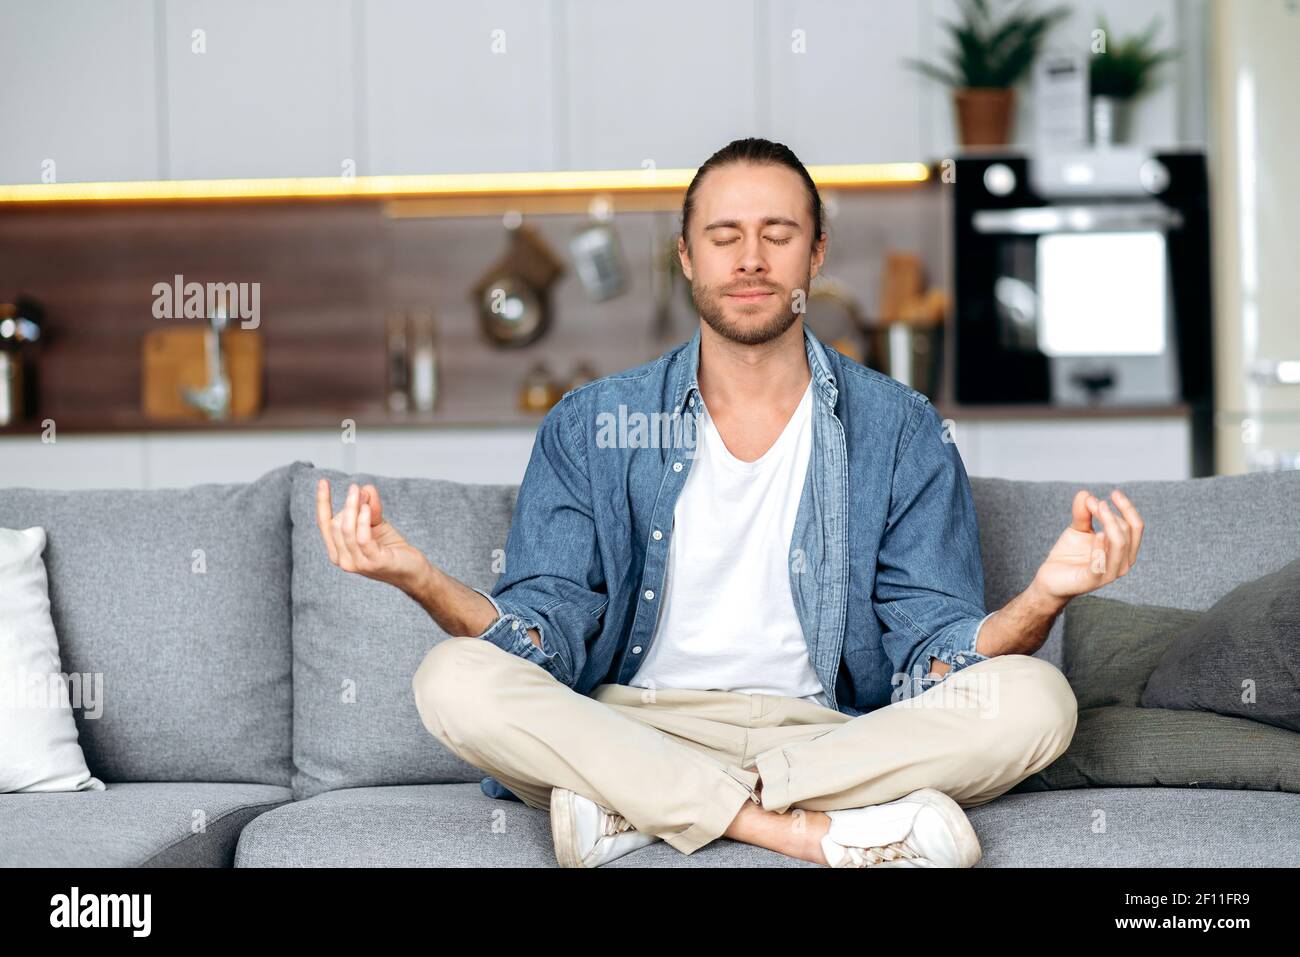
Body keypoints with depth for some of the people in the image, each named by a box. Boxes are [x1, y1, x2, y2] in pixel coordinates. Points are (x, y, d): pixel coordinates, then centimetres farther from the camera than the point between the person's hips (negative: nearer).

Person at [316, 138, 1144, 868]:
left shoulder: (901, 432, 5)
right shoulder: (590, 428, 6)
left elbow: (934, 665, -3)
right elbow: (547, 637, -2)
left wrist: (1044, 595, -25)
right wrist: (421, 580, -22)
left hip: (833, 735, 0)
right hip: (635, 725, 0)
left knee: (1034, 698, -26)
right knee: (453, 679, -28)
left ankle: (641, 808, -27)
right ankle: (829, 834, -30)